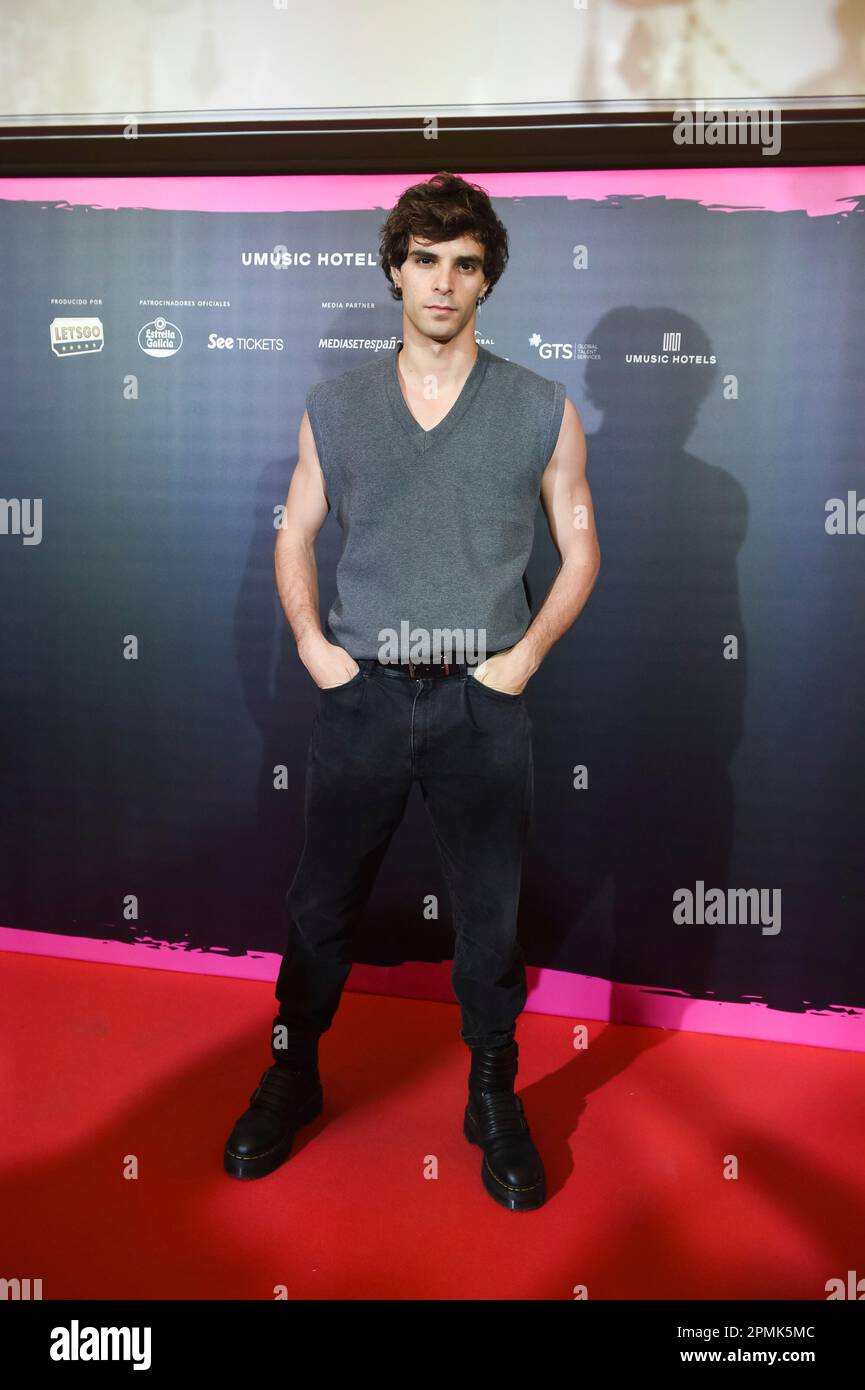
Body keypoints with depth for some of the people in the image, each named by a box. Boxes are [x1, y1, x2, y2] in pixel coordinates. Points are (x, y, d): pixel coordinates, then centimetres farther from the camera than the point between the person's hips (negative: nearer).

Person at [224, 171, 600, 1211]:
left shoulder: (541, 409, 3)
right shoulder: (334, 406, 7)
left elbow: (579, 547, 7)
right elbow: (295, 535, 13)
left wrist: (526, 653, -5)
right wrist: (311, 643, -1)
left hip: (483, 702, -1)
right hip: (361, 695, 1)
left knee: (489, 919, 9)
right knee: (321, 904, 11)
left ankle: (495, 1102, 31)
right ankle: (291, 1079, 34)